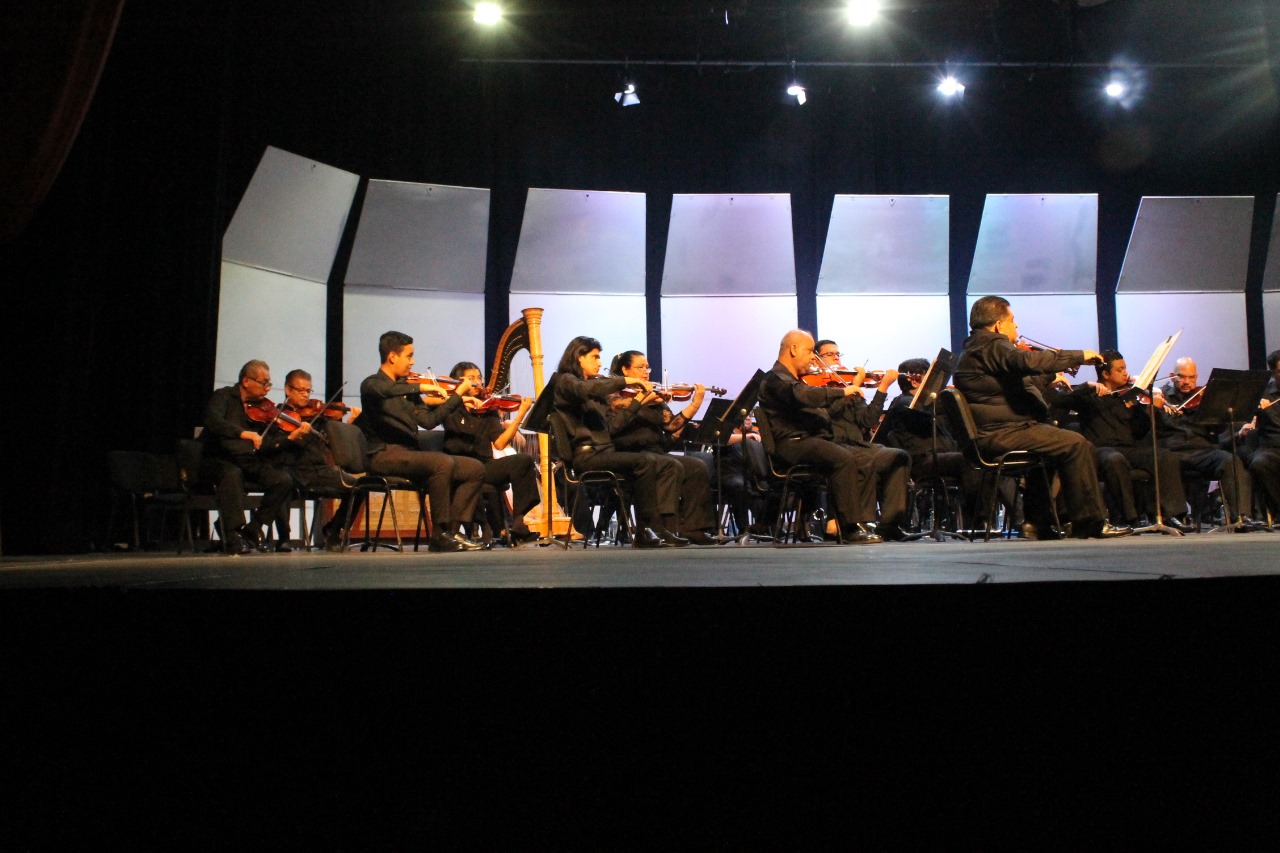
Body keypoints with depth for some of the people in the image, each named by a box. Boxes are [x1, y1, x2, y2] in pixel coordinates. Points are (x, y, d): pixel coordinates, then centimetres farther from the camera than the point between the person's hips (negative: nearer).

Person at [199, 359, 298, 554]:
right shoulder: (224, 397, -3)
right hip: (218, 459, -5)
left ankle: (253, 530, -10)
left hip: (249, 461, 5)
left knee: (284, 480, -19)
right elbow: (213, 422, -24)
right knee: (232, 474, -38)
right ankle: (233, 537, -33)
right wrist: (245, 433, -35)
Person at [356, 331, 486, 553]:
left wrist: (458, 395, 5)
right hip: (384, 455, -8)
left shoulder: (408, 389, 20)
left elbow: (428, 420, 8)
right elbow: (381, 390, -28)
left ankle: (452, 529, -11)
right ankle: (439, 534, -24)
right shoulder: (371, 384, -1)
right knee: (443, 462, -33)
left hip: (410, 454, 8)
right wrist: (420, 387, -29)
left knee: (475, 468, -6)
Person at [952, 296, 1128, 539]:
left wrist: (1049, 375, 26)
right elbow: (1029, 361, -29)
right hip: (999, 434, -12)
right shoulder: (991, 345, -12)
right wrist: (1079, 355, -19)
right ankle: (1092, 523, -9)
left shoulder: (975, 347, 21)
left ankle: (1038, 521, 27)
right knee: (1075, 444, -14)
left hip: (991, 434, 12)